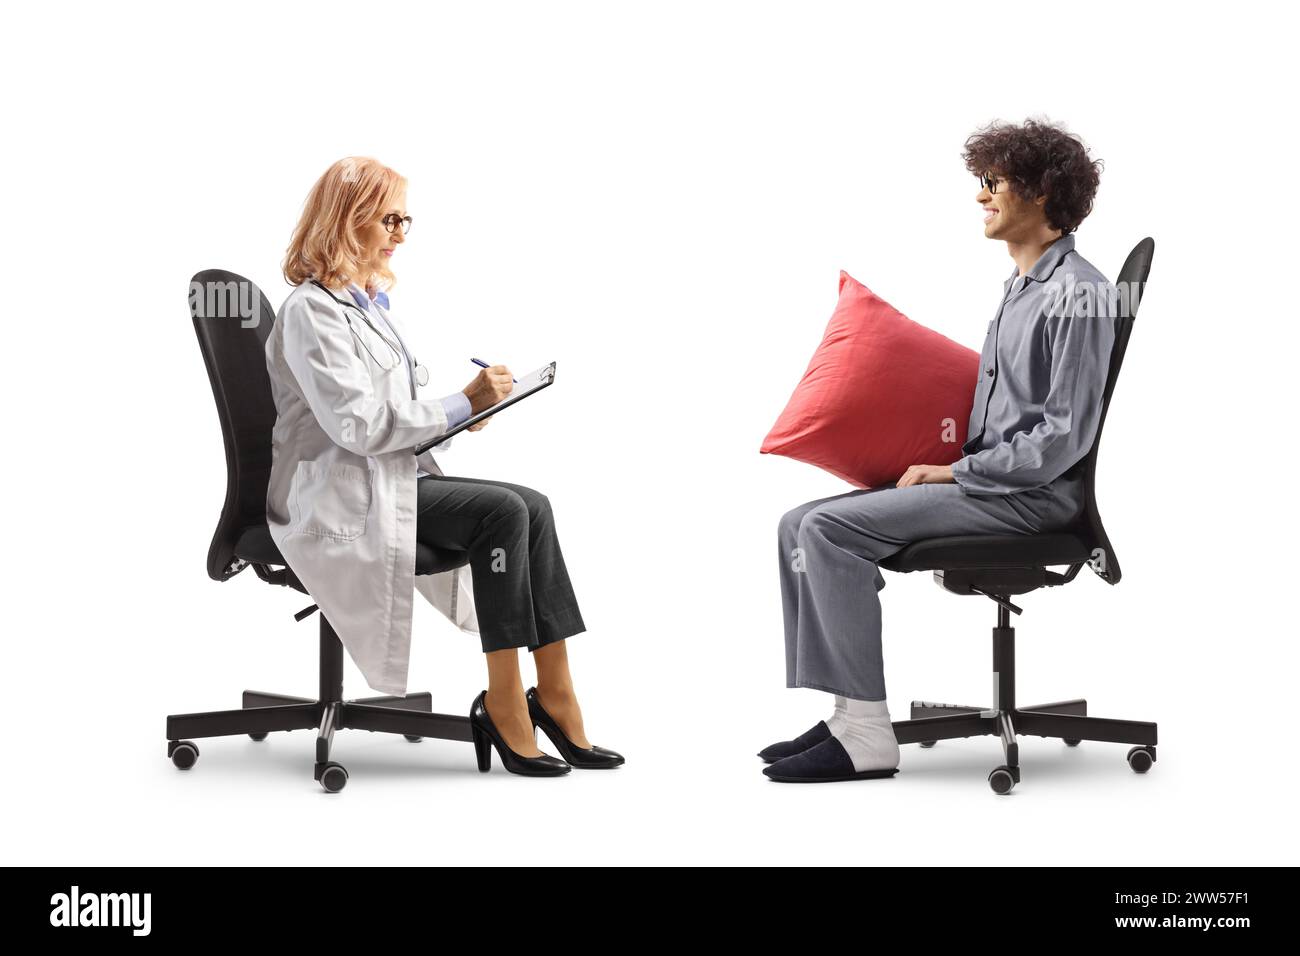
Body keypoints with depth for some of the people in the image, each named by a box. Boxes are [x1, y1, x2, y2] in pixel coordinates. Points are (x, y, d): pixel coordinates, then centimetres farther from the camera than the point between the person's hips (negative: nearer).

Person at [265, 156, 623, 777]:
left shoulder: (367, 301, 20)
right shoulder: (312, 311, -10)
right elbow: (356, 424, -20)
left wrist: (461, 415, 2)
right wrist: (460, 404, -17)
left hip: (390, 476, 9)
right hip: (340, 498, -9)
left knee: (532, 507, -12)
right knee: (503, 512, -25)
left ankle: (554, 697, -16)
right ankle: (505, 705, -20)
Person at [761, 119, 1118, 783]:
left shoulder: (1077, 296, -13)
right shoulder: (1020, 286, 19)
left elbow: (1062, 439, -18)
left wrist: (953, 472, -15)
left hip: (1036, 495, -10)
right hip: (989, 477, 10)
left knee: (832, 528, -23)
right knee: (800, 525, -1)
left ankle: (867, 735, -19)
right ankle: (848, 712, -4)